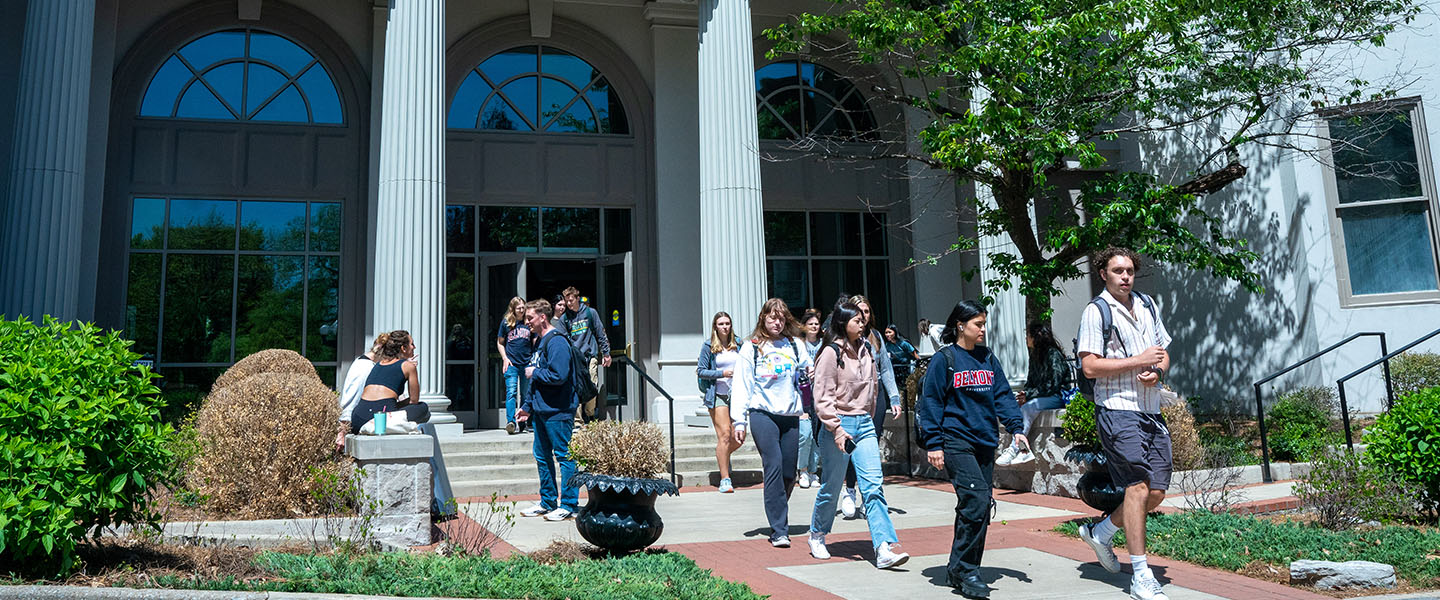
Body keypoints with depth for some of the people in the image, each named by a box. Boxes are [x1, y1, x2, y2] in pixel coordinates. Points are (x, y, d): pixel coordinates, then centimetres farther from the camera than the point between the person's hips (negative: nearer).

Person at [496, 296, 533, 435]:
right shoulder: (506, 322, 5)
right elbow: (500, 343, 11)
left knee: (526, 394, 7)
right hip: (511, 363, -2)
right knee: (511, 392, -14)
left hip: (527, 362, 2)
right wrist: (505, 358, 0)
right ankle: (510, 422, -21)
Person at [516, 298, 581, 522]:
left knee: (565, 456, -3)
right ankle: (547, 502, 26)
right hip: (541, 410, 10)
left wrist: (534, 373, -11)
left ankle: (568, 505, 3)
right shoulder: (539, 342, 17)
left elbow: (558, 376, -26)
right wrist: (527, 406, 21)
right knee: (542, 456, 15)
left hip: (558, 411, -10)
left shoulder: (557, 342, -15)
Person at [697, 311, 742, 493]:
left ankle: (723, 455, 35)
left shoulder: (737, 345, 11)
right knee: (724, 435, -13)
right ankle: (725, 479, -8)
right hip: (718, 394, -4)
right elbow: (700, 371, -2)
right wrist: (721, 373, -14)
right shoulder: (708, 346, 0)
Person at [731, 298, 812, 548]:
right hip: (763, 414, -3)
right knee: (774, 467, -14)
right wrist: (739, 421, -3)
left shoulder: (795, 345, 10)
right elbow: (741, 385, 3)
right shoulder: (751, 348, 4)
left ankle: (778, 516, 29)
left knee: (789, 473, 5)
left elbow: (811, 370, 19)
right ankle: (779, 530, -11)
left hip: (790, 416, 3)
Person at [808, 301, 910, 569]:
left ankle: (884, 548, -12)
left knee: (873, 485, -6)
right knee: (832, 487, 8)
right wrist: (836, 429, -18)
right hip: (839, 425, -5)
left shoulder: (867, 349, 11)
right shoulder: (831, 353, -9)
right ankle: (817, 537, 31)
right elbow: (823, 397, -12)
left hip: (864, 424, 5)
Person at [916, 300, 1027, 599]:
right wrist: (933, 444, -9)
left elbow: (1003, 395, 13)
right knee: (976, 499, -17)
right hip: (956, 442, -6)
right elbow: (931, 402, -4)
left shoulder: (988, 358, 14)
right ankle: (963, 570, -5)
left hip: (984, 441, 6)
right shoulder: (944, 359, -3)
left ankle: (962, 570, 19)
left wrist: (1016, 427, -1)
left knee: (979, 507, 7)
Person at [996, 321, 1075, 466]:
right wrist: (1024, 394, -5)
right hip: (1042, 396, 8)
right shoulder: (1034, 356, 12)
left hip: (1058, 396, -8)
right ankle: (1024, 450, -24)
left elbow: (1053, 385, -18)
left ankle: (1013, 449, -28)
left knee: (1028, 408, -31)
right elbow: (1031, 382, 18)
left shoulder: (1053, 354, -13)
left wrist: (1028, 395, -16)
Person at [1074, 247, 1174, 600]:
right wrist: (1138, 361, -14)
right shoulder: (1096, 311, -5)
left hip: (1151, 410, 7)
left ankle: (1100, 533, 28)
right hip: (1117, 409, -7)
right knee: (1138, 488, -12)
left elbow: (1163, 352, 21)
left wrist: (1157, 372, -1)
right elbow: (1090, 367, -12)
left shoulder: (1147, 305, 16)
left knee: (1156, 493, 6)